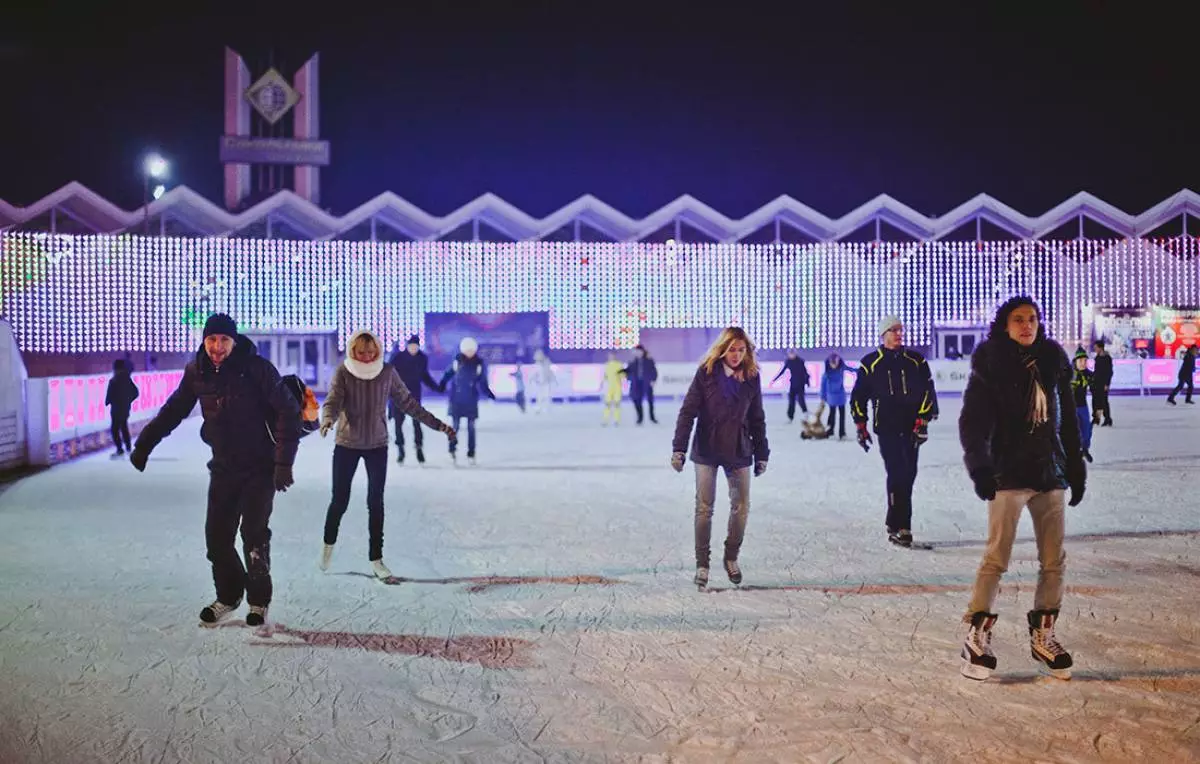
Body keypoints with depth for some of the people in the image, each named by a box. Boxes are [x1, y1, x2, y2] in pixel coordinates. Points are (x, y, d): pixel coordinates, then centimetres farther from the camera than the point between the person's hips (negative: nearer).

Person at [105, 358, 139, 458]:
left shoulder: (113, 381, -18)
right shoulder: (128, 379, 2)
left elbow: (109, 395, -17)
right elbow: (136, 392, 6)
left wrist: (107, 402, 4)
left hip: (117, 409, -7)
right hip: (126, 408, 7)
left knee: (115, 429, 1)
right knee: (124, 427, 21)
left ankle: (120, 450, -3)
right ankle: (128, 448, 28)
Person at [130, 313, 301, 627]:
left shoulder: (256, 368, -16)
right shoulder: (196, 372, -2)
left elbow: (288, 411, -16)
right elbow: (173, 410, 13)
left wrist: (283, 462, -21)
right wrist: (144, 444, 13)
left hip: (259, 468, -4)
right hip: (223, 468, 4)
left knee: (254, 535, -5)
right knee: (217, 536, 3)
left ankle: (259, 601, 12)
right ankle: (228, 596, 23)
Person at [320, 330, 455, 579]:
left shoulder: (387, 372, -7)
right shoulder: (343, 373, -12)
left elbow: (407, 402, 0)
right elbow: (332, 402, -22)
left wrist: (436, 423, -3)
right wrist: (327, 421, -45)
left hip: (377, 446, 1)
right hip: (347, 446, -1)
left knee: (376, 503, 4)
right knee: (340, 500, 5)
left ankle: (376, 559, 14)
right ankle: (329, 543, 34)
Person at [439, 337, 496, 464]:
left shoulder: (479, 363, -4)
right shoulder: (457, 360, -5)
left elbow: (483, 382, 1)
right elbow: (448, 373, 7)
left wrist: (488, 392, -13)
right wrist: (441, 385, -6)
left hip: (471, 400, 1)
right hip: (456, 399, -1)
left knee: (471, 428, 4)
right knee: (455, 426, 1)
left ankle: (471, 454, 12)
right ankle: (453, 449, 20)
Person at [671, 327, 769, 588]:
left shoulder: (751, 376, 1)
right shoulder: (706, 373, -7)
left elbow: (757, 419, 8)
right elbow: (688, 412, -9)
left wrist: (761, 454, 8)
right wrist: (679, 449, -15)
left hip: (739, 452, 3)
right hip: (707, 451, -2)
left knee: (741, 507, 5)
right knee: (704, 508, -1)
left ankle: (731, 558, 24)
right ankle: (702, 564, 9)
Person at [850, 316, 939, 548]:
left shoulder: (916, 361, 6)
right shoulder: (870, 364, 3)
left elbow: (928, 392, 5)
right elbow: (858, 396, 9)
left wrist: (923, 421, -5)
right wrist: (861, 426, 6)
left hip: (911, 429, 3)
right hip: (886, 429, -3)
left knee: (907, 476, 7)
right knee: (897, 474, -13)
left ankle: (895, 523, 21)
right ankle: (900, 527, -11)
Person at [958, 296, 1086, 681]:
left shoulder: (1053, 362, 9)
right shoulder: (990, 365, -5)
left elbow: (1068, 419, 16)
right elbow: (973, 420, -11)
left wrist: (1076, 468, 15)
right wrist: (979, 466, -22)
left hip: (1050, 473, 5)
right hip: (1008, 473, -5)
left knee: (1054, 560, 7)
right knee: (996, 558, -8)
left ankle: (1042, 635, 18)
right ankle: (976, 636, -2)